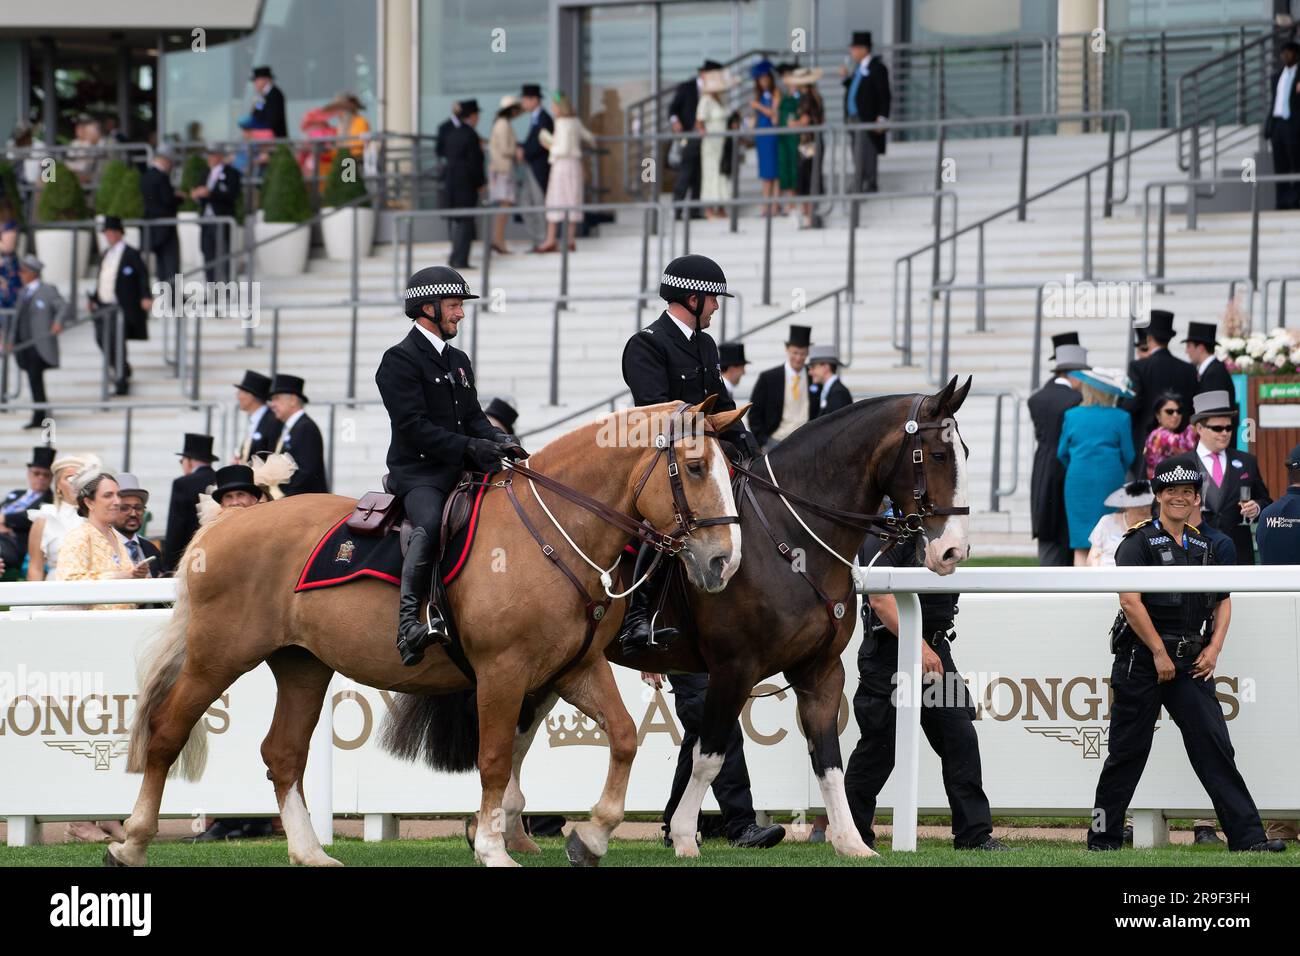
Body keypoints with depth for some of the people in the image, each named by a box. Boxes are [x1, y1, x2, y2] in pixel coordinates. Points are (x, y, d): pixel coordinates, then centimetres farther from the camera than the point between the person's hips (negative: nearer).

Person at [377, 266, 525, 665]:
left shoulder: (458, 360, 22)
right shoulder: (401, 360, -5)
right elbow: (413, 426, -15)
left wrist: (499, 440, -2)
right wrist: (469, 447, -22)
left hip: (460, 470, 9)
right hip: (418, 472, -9)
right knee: (430, 522, -36)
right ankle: (410, 622, -43)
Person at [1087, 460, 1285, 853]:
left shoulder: (1203, 547, 14)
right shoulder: (1139, 542, -4)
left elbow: (1223, 602, 20)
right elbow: (1130, 602, -14)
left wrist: (1214, 648, 4)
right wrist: (1160, 653, -15)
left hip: (1191, 663, 5)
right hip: (1141, 659, -4)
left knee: (1214, 744, -5)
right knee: (1128, 751, 1)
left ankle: (1247, 836, -10)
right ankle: (1102, 836, 11)